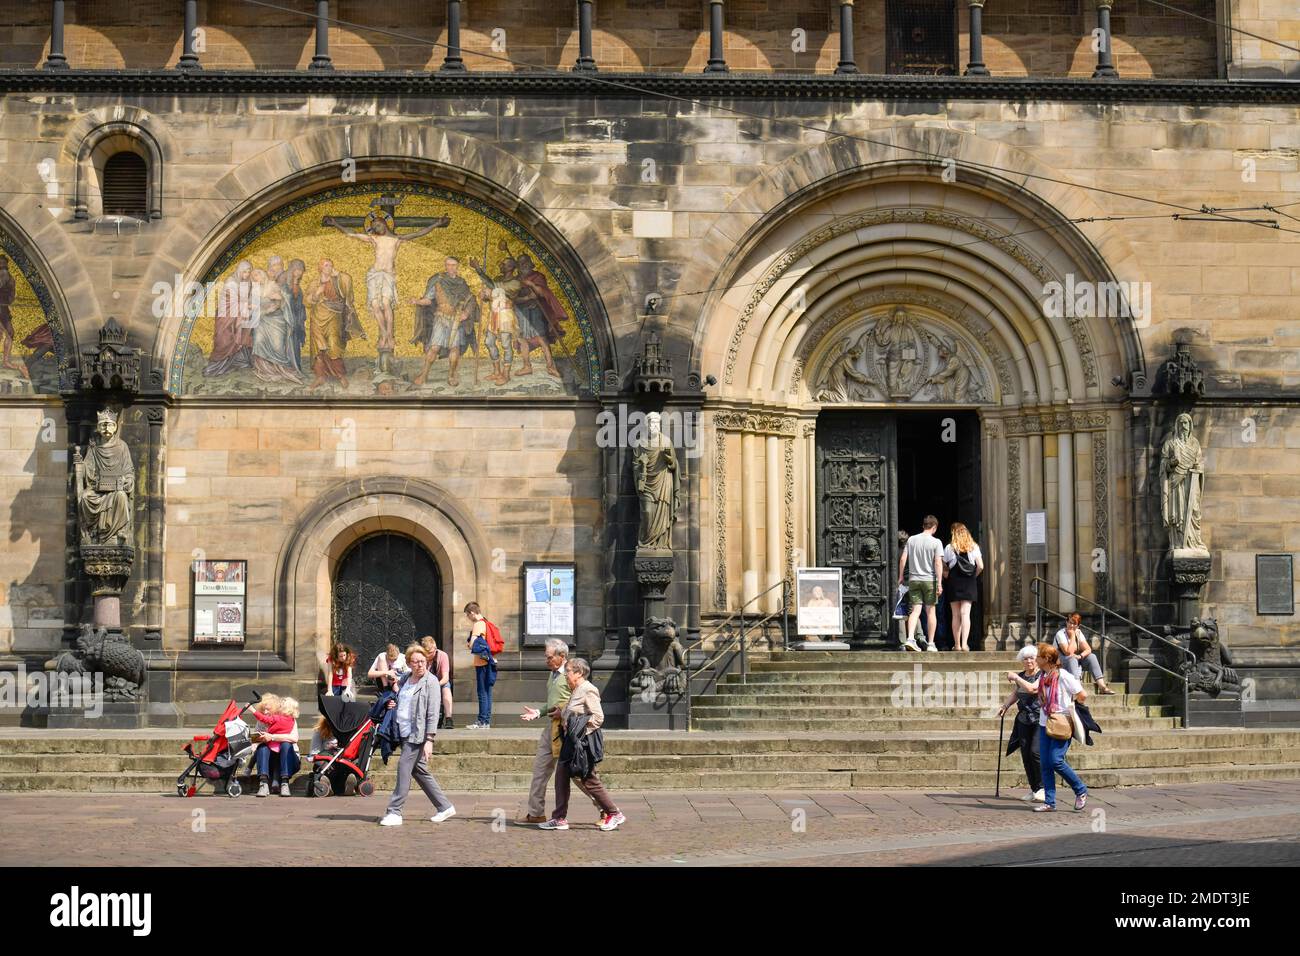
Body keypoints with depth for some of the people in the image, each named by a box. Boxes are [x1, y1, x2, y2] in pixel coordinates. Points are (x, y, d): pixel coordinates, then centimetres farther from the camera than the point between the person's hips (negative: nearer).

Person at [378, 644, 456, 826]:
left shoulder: (430, 682, -9)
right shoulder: (405, 679, 12)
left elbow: (433, 714, -13)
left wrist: (429, 740, -19)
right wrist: (393, 704, 6)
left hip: (418, 733, -8)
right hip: (405, 732, 8)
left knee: (404, 766, -11)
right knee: (419, 770, 11)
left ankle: (394, 812, -7)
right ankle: (445, 806, 20)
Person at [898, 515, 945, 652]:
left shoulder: (911, 539, 5)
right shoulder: (936, 542, -5)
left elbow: (903, 559, 4)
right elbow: (938, 563, -11)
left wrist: (901, 577, 13)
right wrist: (939, 583, -11)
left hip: (913, 579, 3)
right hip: (929, 579, -3)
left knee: (915, 610, 1)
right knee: (930, 611, 6)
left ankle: (910, 639, -17)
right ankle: (930, 643, 8)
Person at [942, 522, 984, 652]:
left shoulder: (949, 548, -3)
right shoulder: (974, 547, 1)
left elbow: (943, 568, -3)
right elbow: (980, 567, -3)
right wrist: (973, 576, 12)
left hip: (954, 583, -1)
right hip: (969, 584, 1)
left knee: (956, 615, 6)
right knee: (965, 613, -2)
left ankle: (957, 644, 9)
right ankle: (965, 643, -14)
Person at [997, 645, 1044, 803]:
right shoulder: (1021, 676, 13)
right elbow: (1015, 694, 21)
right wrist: (1004, 705, 8)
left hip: (1039, 719, -6)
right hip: (1023, 720, 6)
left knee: (1035, 751, -15)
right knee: (1025, 753, 2)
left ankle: (1042, 788, -4)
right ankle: (1033, 789, 10)